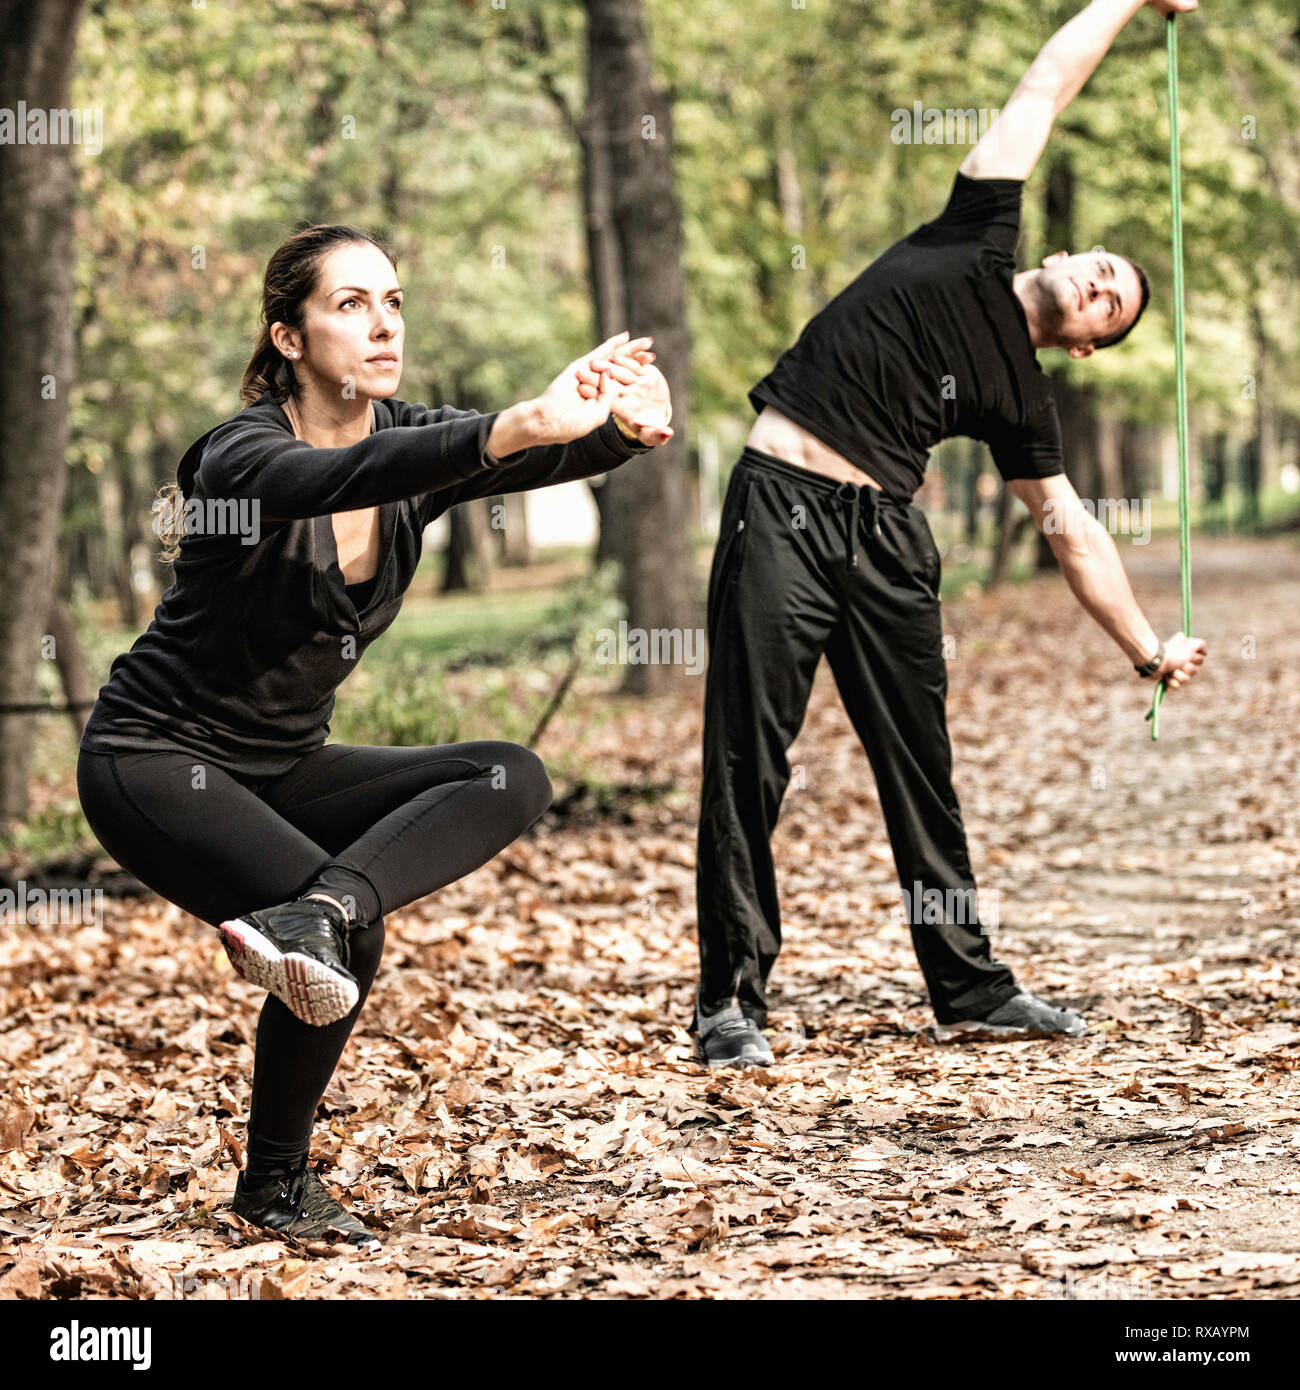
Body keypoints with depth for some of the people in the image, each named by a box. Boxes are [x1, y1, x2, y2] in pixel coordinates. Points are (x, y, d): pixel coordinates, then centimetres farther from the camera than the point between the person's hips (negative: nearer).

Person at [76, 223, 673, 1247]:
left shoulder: (412, 441, -4)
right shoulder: (245, 455, -23)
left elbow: (552, 457, -22)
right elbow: (338, 478, -46)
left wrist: (626, 428, -47)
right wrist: (519, 427, -62)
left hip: (285, 766, 7)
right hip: (156, 759, -7)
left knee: (512, 780, -16)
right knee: (352, 935, -28)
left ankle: (308, 918, -33)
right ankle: (276, 1186, -10)